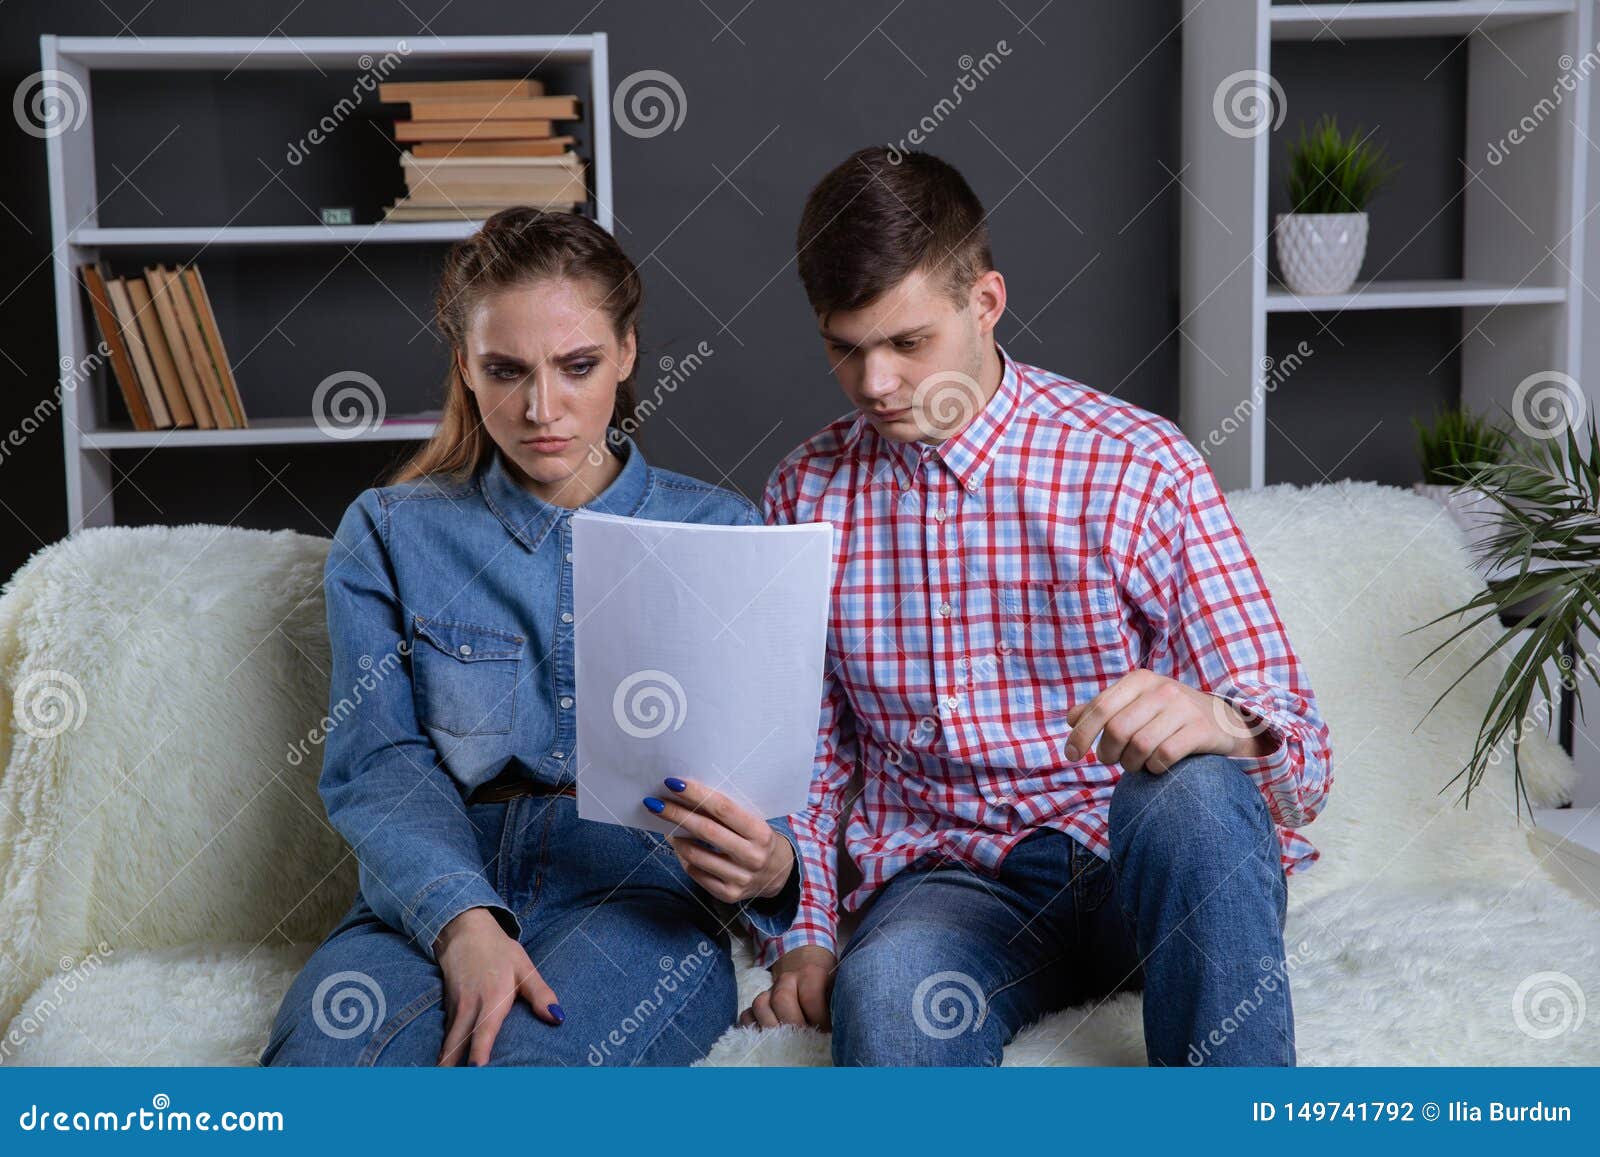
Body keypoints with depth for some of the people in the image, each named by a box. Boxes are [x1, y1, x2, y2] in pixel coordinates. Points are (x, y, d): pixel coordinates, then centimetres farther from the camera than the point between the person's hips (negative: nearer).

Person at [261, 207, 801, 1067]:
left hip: (637, 895, -1)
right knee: (319, 1057, -33)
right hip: (432, 891, 1)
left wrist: (768, 865, -18)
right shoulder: (389, 534, 14)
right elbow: (380, 762, 3)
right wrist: (463, 920, -18)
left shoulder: (720, 535, 13)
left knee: (528, 1059, -36)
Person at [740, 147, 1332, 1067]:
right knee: (883, 991, -38)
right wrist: (802, 937, -1)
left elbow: (1298, 752, -7)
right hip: (951, 878, 0)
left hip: (1146, 877, 1)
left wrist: (1219, 724, -31)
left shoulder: (1141, 465, -4)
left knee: (1193, 792, -37)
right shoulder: (807, 497, 7)